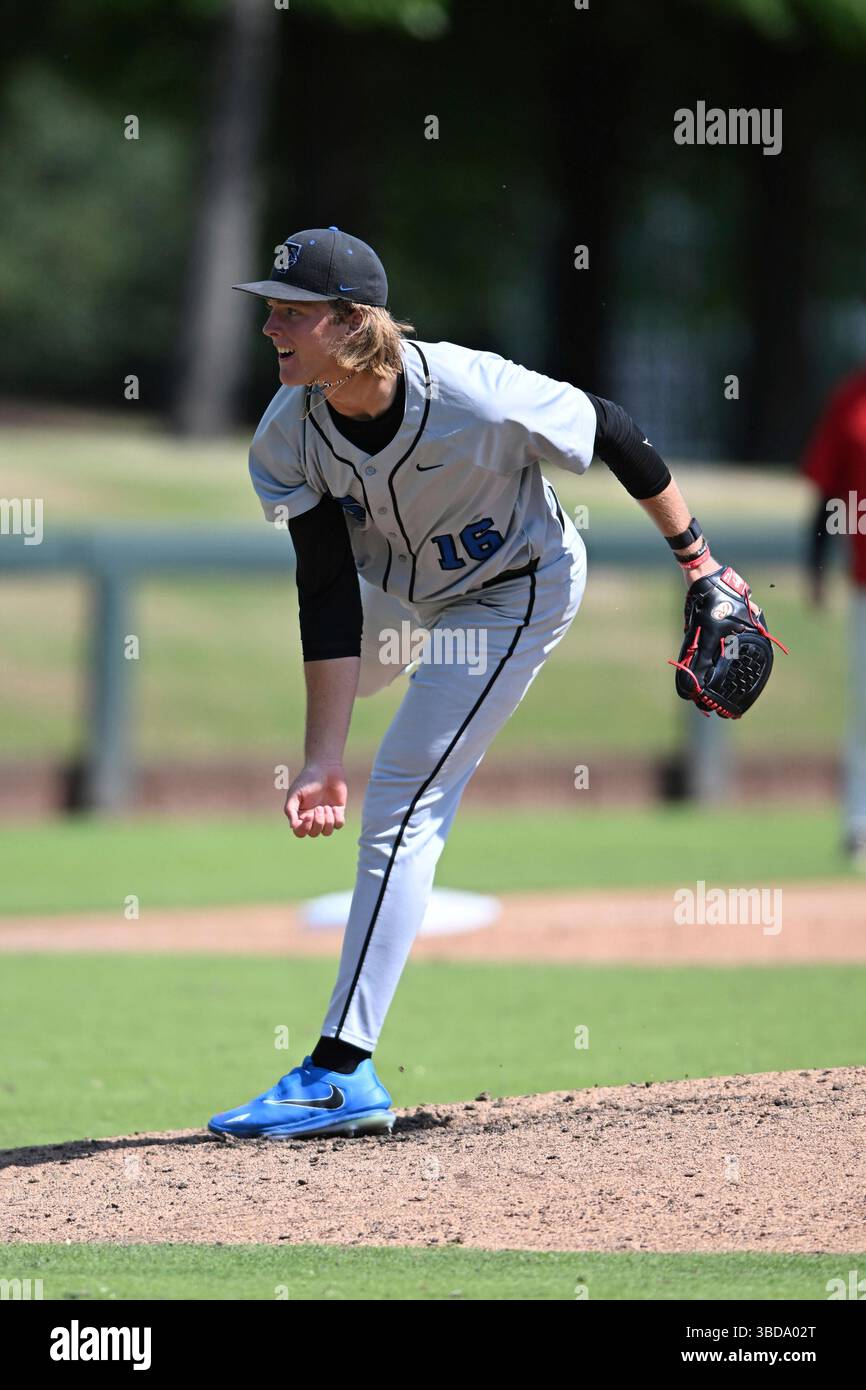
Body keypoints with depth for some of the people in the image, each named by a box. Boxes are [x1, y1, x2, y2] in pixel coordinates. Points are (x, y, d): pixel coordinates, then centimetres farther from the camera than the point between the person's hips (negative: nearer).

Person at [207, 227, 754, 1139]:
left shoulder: (480, 396, -37)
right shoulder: (289, 434, -22)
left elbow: (615, 438, -21)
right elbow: (329, 598, -22)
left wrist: (696, 560, -9)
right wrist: (323, 756, -30)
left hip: (516, 592, -6)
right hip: (394, 580, 6)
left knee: (402, 806, -14)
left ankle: (342, 1070, -15)